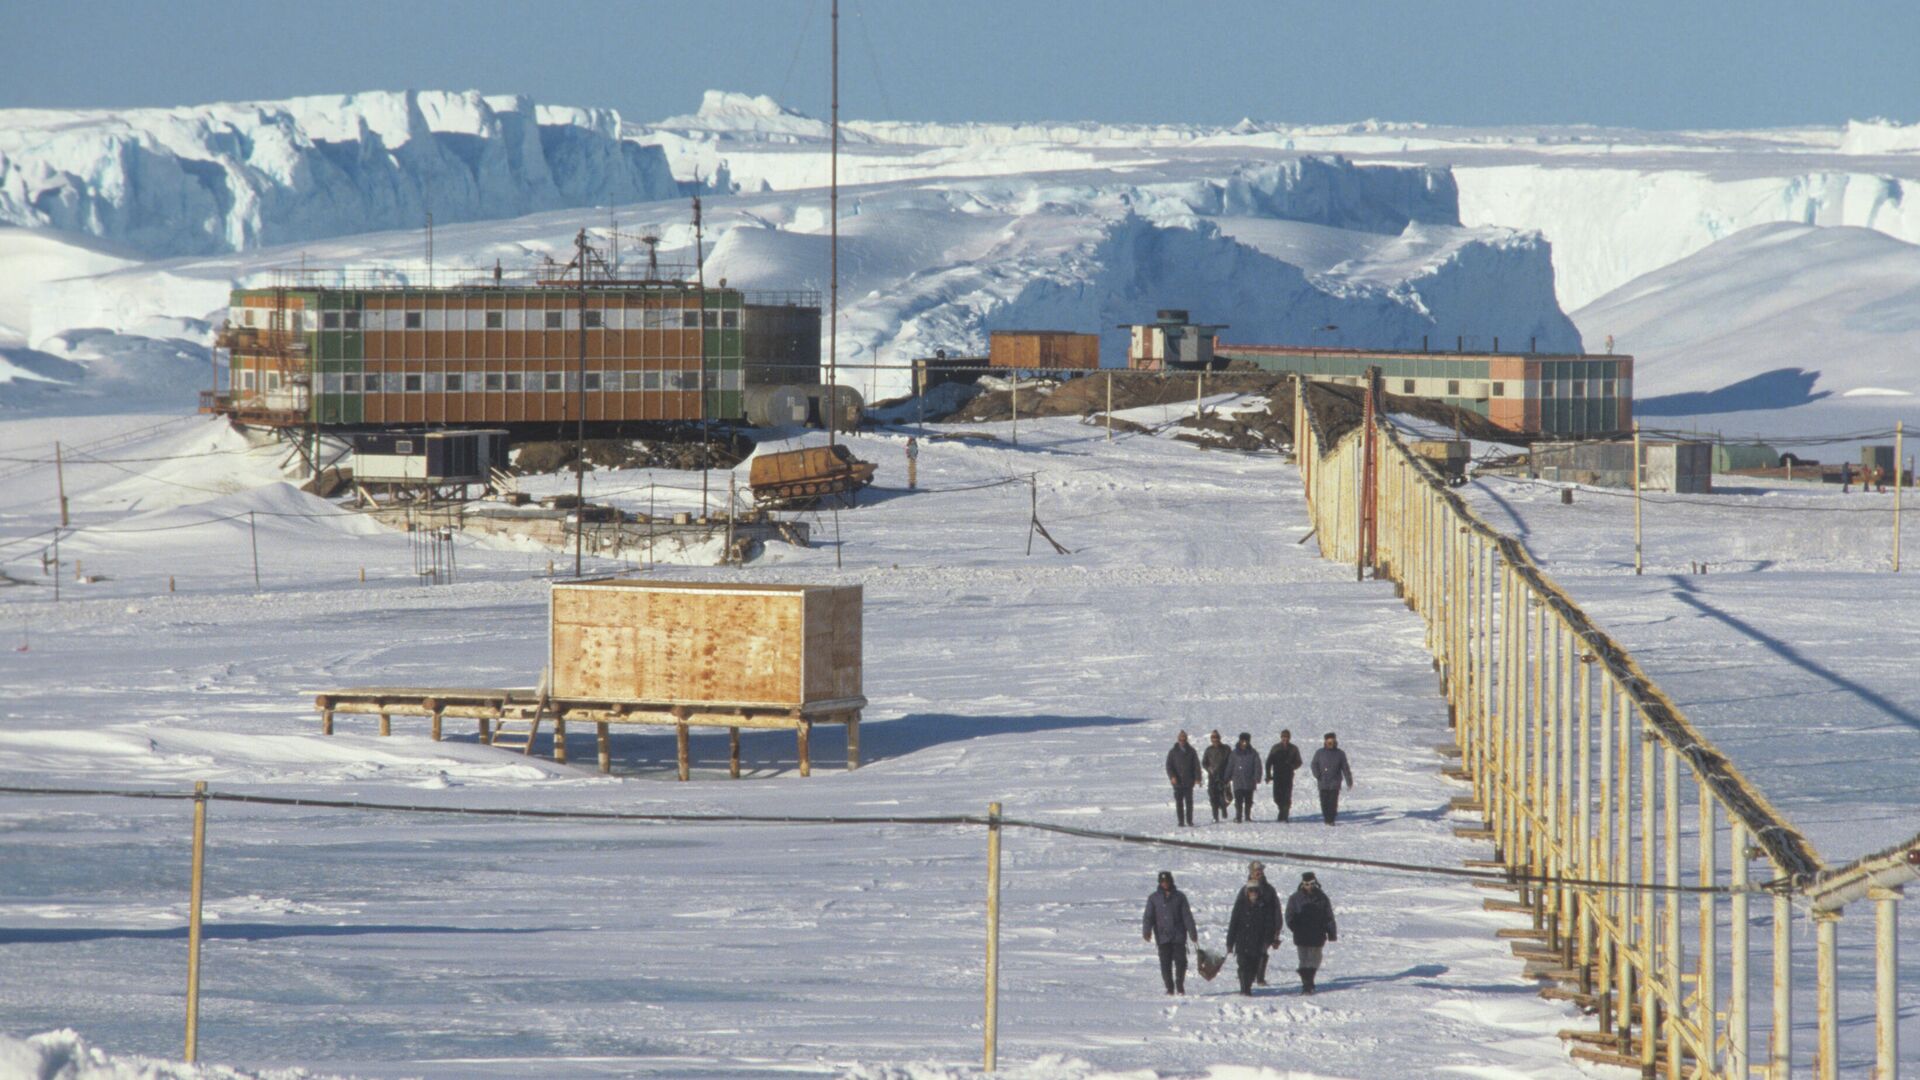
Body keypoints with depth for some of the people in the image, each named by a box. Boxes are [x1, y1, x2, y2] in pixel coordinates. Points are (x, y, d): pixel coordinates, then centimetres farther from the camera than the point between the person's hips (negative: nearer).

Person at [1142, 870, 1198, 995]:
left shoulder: (1179, 897, 7)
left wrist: (1193, 933, 2)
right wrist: (1146, 932, -13)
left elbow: (1187, 916, 7)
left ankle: (1180, 986, 10)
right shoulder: (1153, 898, 7)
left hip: (1179, 937, 0)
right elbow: (1149, 916, 2)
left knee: (1180, 961, -5)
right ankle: (1169, 988, 7)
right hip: (1163, 937, 0)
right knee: (1165, 964, -2)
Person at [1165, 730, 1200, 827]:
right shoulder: (1173, 752, 4)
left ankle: (1189, 820, 7)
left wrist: (1197, 778, -4)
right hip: (1177, 782, 0)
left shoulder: (1191, 751, 6)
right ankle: (1181, 821, 4)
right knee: (1179, 802, 0)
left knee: (1189, 801, 1)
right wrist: (1172, 776, -14)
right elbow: (1169, 766, 2)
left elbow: (1197, 765, 6)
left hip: (1189, 782, 0)